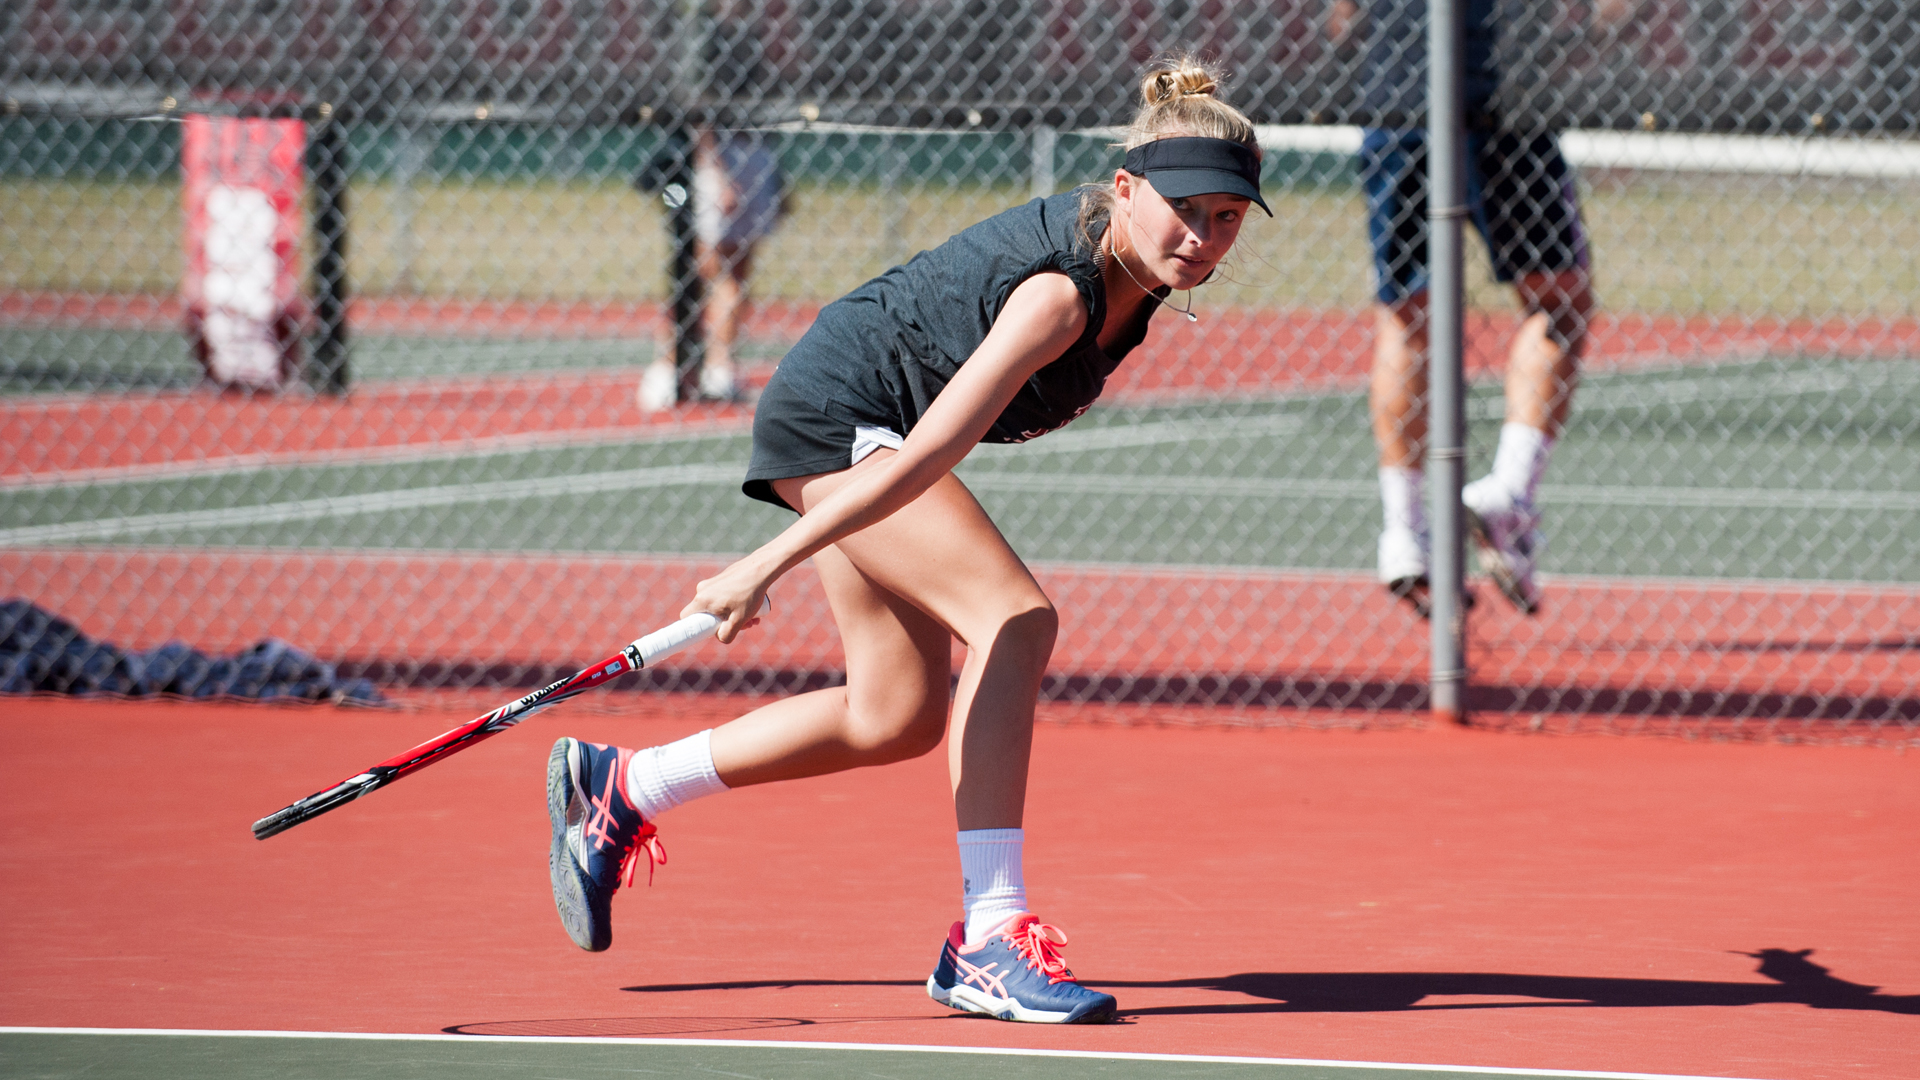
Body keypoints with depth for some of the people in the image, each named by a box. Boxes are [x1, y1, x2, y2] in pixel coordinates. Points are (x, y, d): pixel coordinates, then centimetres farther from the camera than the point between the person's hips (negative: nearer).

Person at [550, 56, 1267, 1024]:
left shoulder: (1133, 257, -5)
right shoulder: (1058, 290, -32)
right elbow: (926, 455, -36)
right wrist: (765, 568, -36)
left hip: (861, 434, 10)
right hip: (837, 409, -10)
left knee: (895, 718, 15)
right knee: (1014, 618, -25)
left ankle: (619, 788, 31)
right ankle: (989, 937, -27)